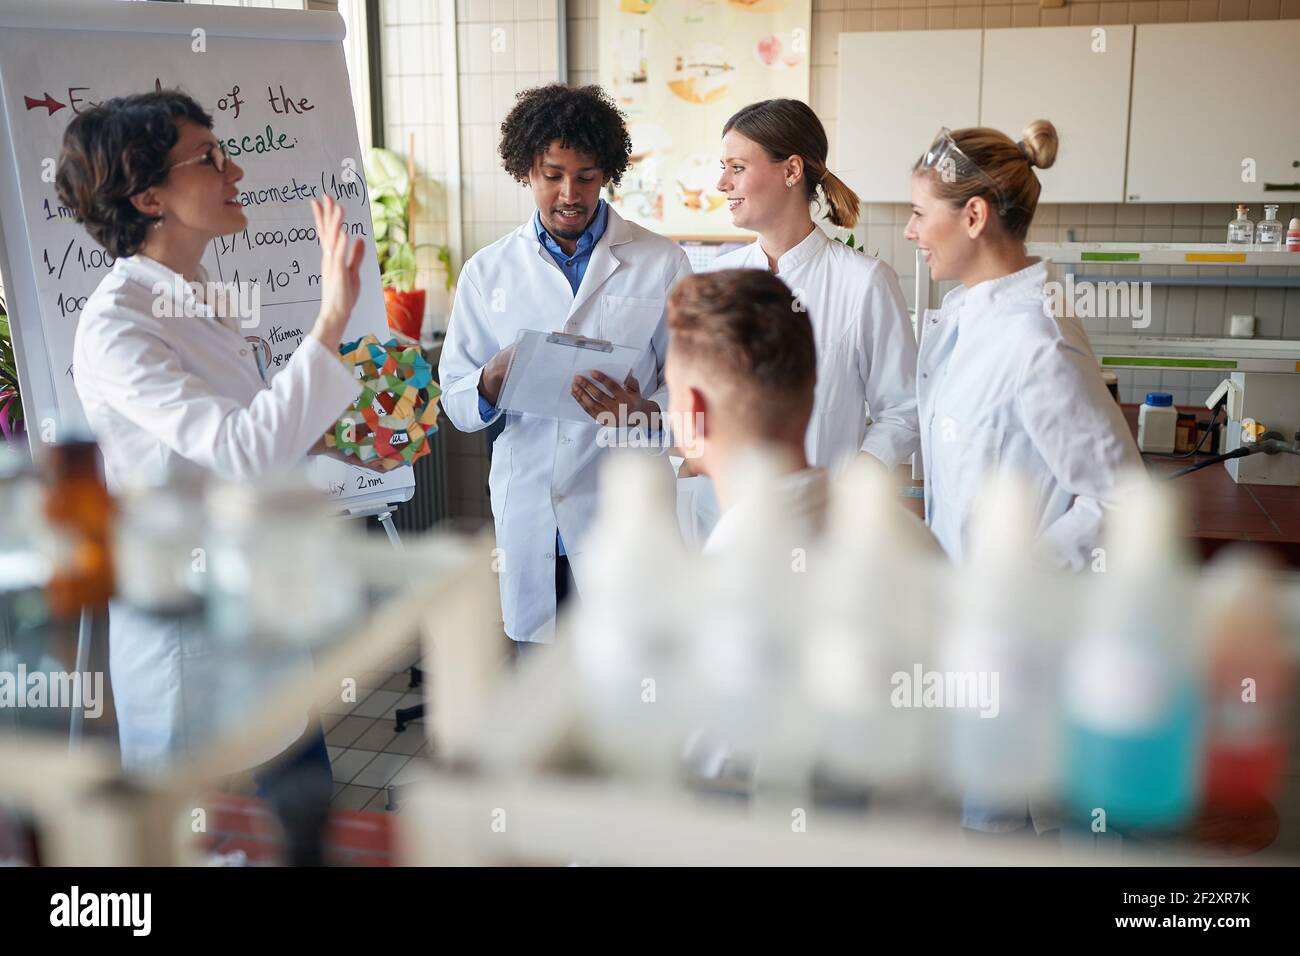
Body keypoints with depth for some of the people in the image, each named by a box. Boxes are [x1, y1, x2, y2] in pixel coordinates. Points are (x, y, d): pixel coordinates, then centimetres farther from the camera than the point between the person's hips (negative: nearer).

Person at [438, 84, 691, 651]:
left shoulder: (662, 264, 3)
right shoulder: (487, 273, 8)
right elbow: (456, 402, 8)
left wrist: (644, 412, -21)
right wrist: (493, 381, -15)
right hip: (529, 519, 2)